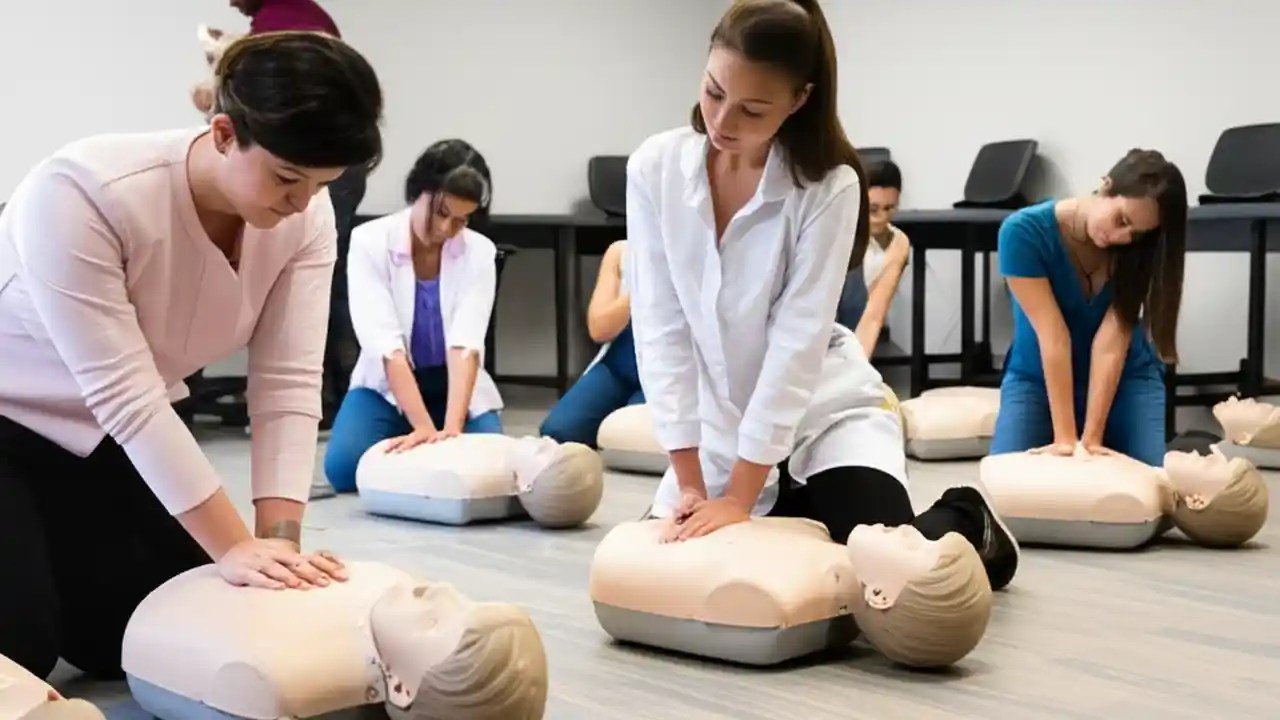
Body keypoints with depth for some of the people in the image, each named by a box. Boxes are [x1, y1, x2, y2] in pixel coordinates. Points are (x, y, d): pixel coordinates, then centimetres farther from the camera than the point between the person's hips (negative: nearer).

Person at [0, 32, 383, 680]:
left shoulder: (307, 219, -18)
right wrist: (233, 546, -37)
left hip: (107, 440, 6)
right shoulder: (84, 193, -35)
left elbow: (288, 385, -20)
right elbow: (124, 394, -35)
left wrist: (280, 538, -31)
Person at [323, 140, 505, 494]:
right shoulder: (369, 241, -17)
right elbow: (385, 344, -27)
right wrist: (424, 427, -39)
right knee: (343, 466, -27)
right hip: (386, 386, -1)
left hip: (457, 386, 1)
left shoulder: (480, 252, -12)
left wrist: (453, 425, -41)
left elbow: (466, 345, -24)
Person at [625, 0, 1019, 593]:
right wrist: (690, 483, -16)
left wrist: (739, 499, -24)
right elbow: (660, 329, -13)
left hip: (827, 414, -3)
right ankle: (792, 516, 24)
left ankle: (963, 522, 16)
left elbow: (797, 342, -22)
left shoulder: (829, 186, -20)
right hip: (719, 428, 4)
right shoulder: (654, 169, -12)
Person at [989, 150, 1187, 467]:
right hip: (1036, 377, -1)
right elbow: (1053, 337, -29)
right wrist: (1064, 436, -30)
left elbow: (1111, 340, -23)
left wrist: (1092, 437, -29)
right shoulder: (1024, 232, -25)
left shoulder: (1139, 249, -18)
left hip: (1126, 377, 1)